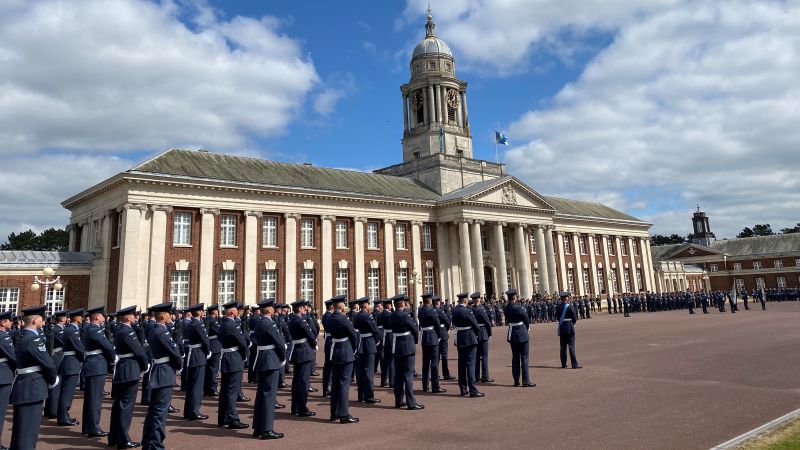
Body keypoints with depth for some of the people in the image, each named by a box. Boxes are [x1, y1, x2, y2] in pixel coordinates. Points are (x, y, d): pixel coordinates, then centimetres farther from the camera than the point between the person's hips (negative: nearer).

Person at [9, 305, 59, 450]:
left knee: (20, 428, 19)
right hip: (32, 387, -10)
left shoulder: (22, 337, 12)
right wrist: (54, 379, 0)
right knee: (28, 429, -4)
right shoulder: (34, 340, -19)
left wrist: (49, 378, 8)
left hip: (22, 386, 10)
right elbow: (47, 363, -19)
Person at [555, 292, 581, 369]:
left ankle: (563, 364, 16)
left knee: (563, 346, 11)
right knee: (571, 346, -2)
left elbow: (557, 316, 6)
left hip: (561, 328, 5)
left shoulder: (558, 307, 1)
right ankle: (574, 364, -2)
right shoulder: (570, 307, -13)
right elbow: (575, 318, -7)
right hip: (569, 328, -5)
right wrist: (572, 324, 11)